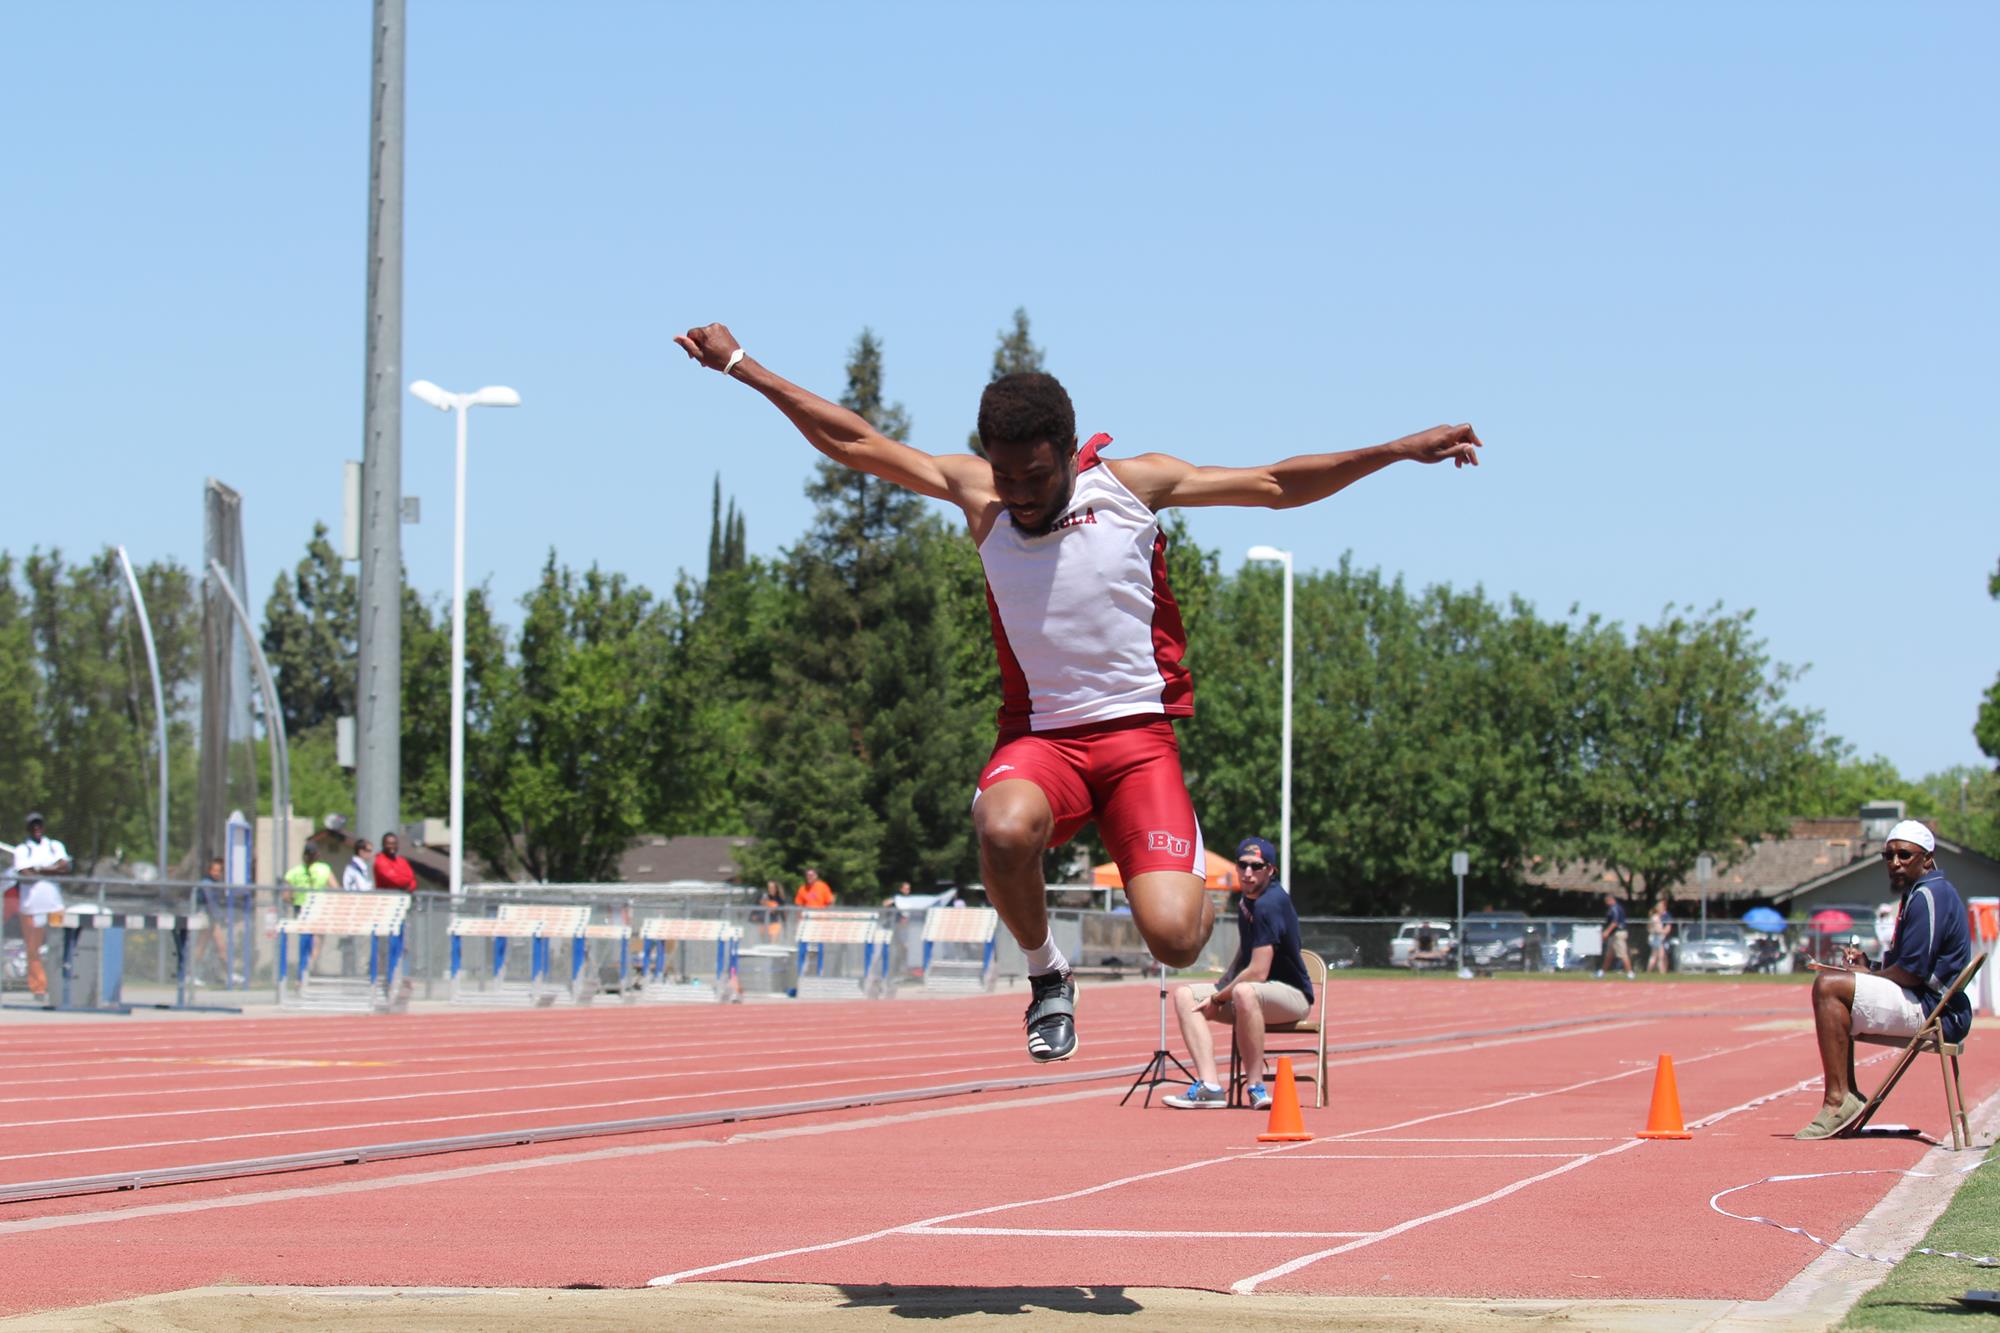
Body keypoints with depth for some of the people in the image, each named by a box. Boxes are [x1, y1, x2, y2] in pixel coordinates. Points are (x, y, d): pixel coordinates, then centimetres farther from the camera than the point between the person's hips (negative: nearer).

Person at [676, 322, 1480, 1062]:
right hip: (1039, 734, 1)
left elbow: (1276, 485, 7)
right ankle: (1046, 975, -5)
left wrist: (1400, 450, 1)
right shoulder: (976, 493, 4)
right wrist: (737, 364, 10)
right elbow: (853, 442, 9)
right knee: (1004, 829, -36)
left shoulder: (1134, 483, 1)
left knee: (1172, 938, -20)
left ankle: (1199, 890, 21)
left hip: (1137, 733, -1)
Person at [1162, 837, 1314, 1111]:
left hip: (1292, 995, -10)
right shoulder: (1245, 899, 9)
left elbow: (1258, 972, -25)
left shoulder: (1269, 905, -21)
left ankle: (1256, 1087, -31)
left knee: (1245, 992, -41)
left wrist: (1218, 999, -14)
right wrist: (1221, 987, 11)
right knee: (1185, 994, -4)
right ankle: (1209, 1086, -22)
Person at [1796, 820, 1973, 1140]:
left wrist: (1866, 974, -5)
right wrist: (1867, 966, 5)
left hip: (1933, 1011, -11)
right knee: (1831, 988, 24)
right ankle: (1848, 1096, 12)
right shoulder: (1917, 894, 20)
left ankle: (1838, 1100, -25)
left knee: (1829, 986, -23)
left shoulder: (1929, 895, -13)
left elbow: (1910, 973, -20)